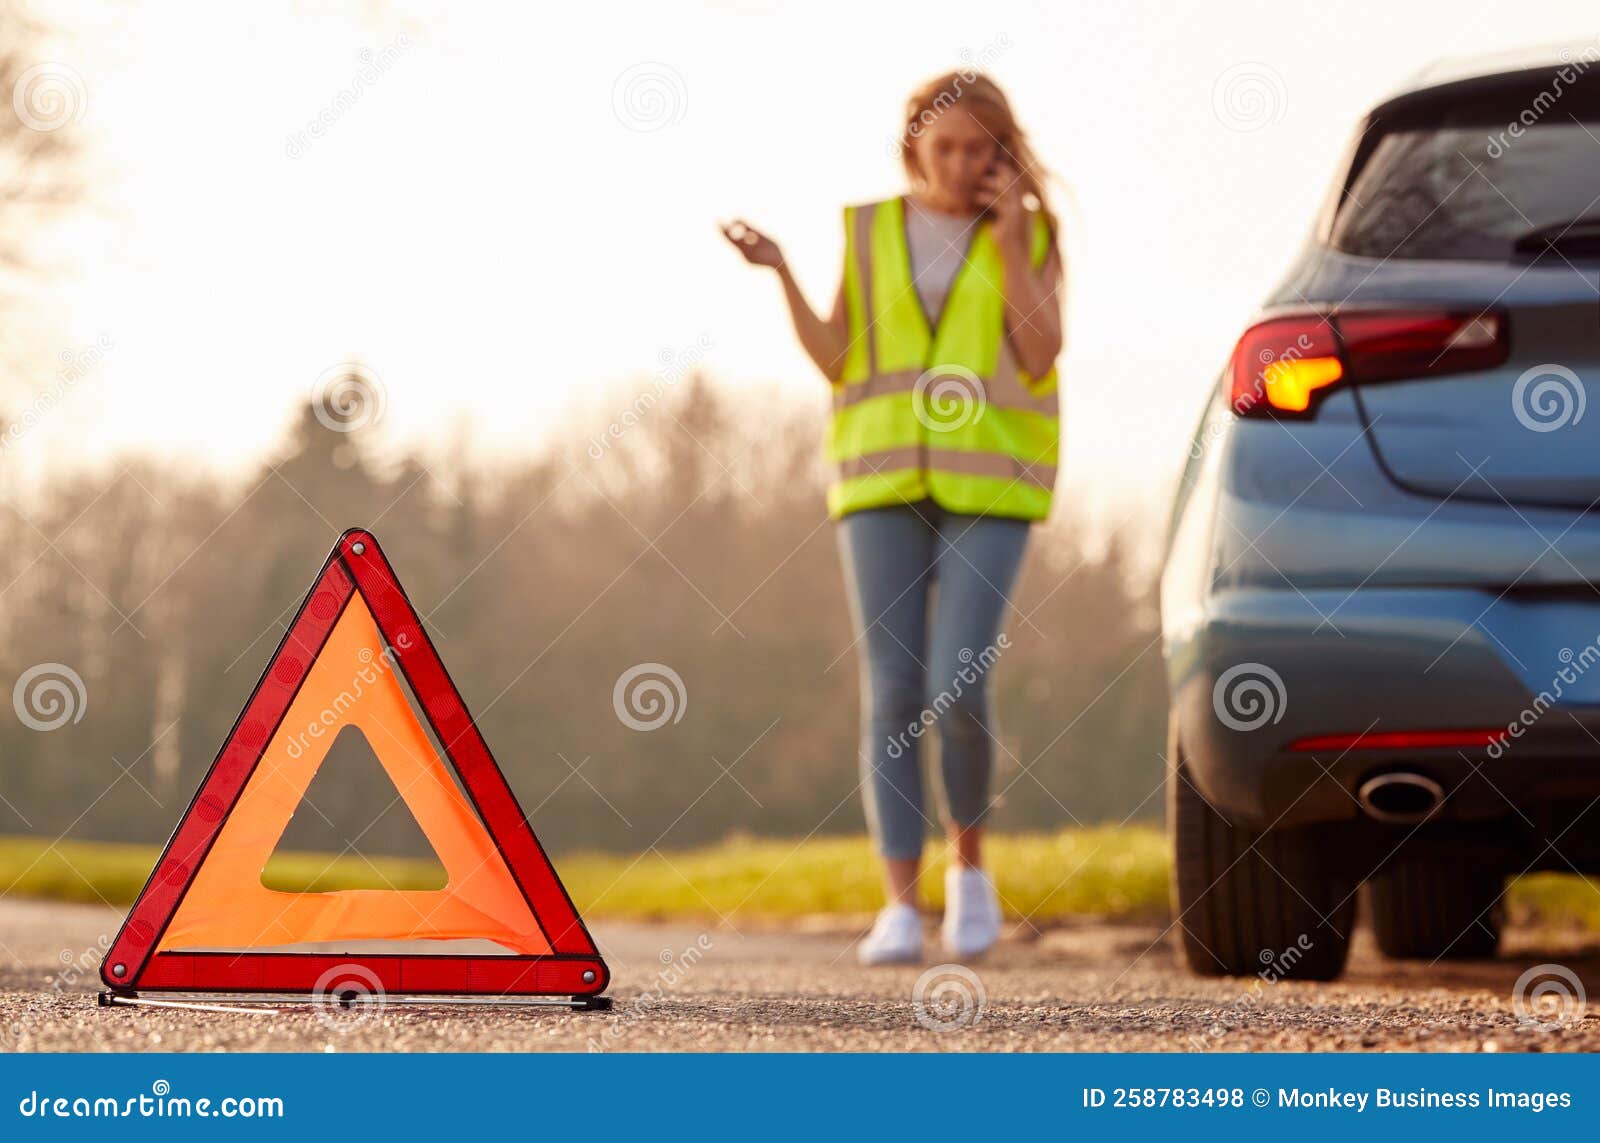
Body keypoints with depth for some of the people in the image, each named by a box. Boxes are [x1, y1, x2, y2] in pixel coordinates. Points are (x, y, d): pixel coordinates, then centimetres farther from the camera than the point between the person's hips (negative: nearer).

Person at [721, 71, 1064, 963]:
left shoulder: (1027, 236, 6)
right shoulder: (871, 234, 11)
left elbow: (1041, 355, -6)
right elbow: (838, 363, 7)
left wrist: (1009, 242, -10)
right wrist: (781, 274, -5)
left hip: (987, 486, -2)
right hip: (886, 481, 2)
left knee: (958, 689, -14)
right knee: (893, 692, -7)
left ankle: (969, 861, 11)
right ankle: (902, 907, -4)